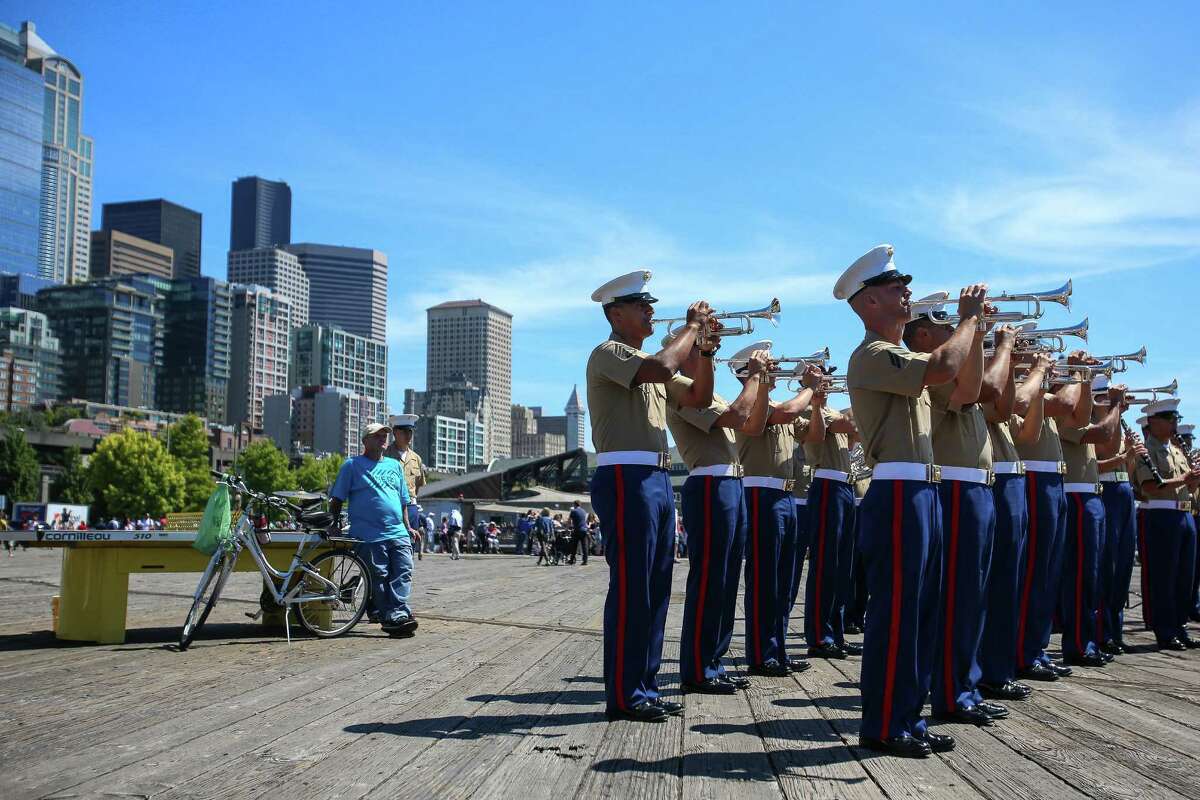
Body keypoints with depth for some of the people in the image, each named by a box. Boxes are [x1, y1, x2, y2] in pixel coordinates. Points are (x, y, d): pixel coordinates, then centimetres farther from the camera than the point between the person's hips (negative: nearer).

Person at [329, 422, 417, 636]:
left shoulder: (394, 465, 21)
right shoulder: (352, 465, 7)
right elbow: (336, 499, 7)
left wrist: (407, 526, 20)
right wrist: (336, 524, -1)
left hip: (398, 533, 4)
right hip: (369, 537, -4)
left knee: (403, 573, -11)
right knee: (379, 578, -5)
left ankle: (397, 615, -15)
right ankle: (394, 617, -5)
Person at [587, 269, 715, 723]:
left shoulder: (646, 361, 23)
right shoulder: (609, 353, -5)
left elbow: (699, 398, 22)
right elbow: (662, 369, -24)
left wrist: (705, 349, 10)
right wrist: (692, 326, -10)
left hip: (657, 480, 9)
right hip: (626, 479, -9)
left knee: (655, 589, 10)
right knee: (630, 589, -7)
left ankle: (644, 688, 17)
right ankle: (623, 694, -1)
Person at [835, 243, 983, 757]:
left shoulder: (898, 356, 21)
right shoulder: (872, 355, -12)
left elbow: (958, 382, 25)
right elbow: (944, 368, -26)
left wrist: (973, 323, 17)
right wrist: (969, 316, -9)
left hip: (921, 493, 10)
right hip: (898, 493, -10)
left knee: (920, 610, 12)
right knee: (895, 611, -6)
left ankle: (907, 719, 19)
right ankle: (883, 726, 1)